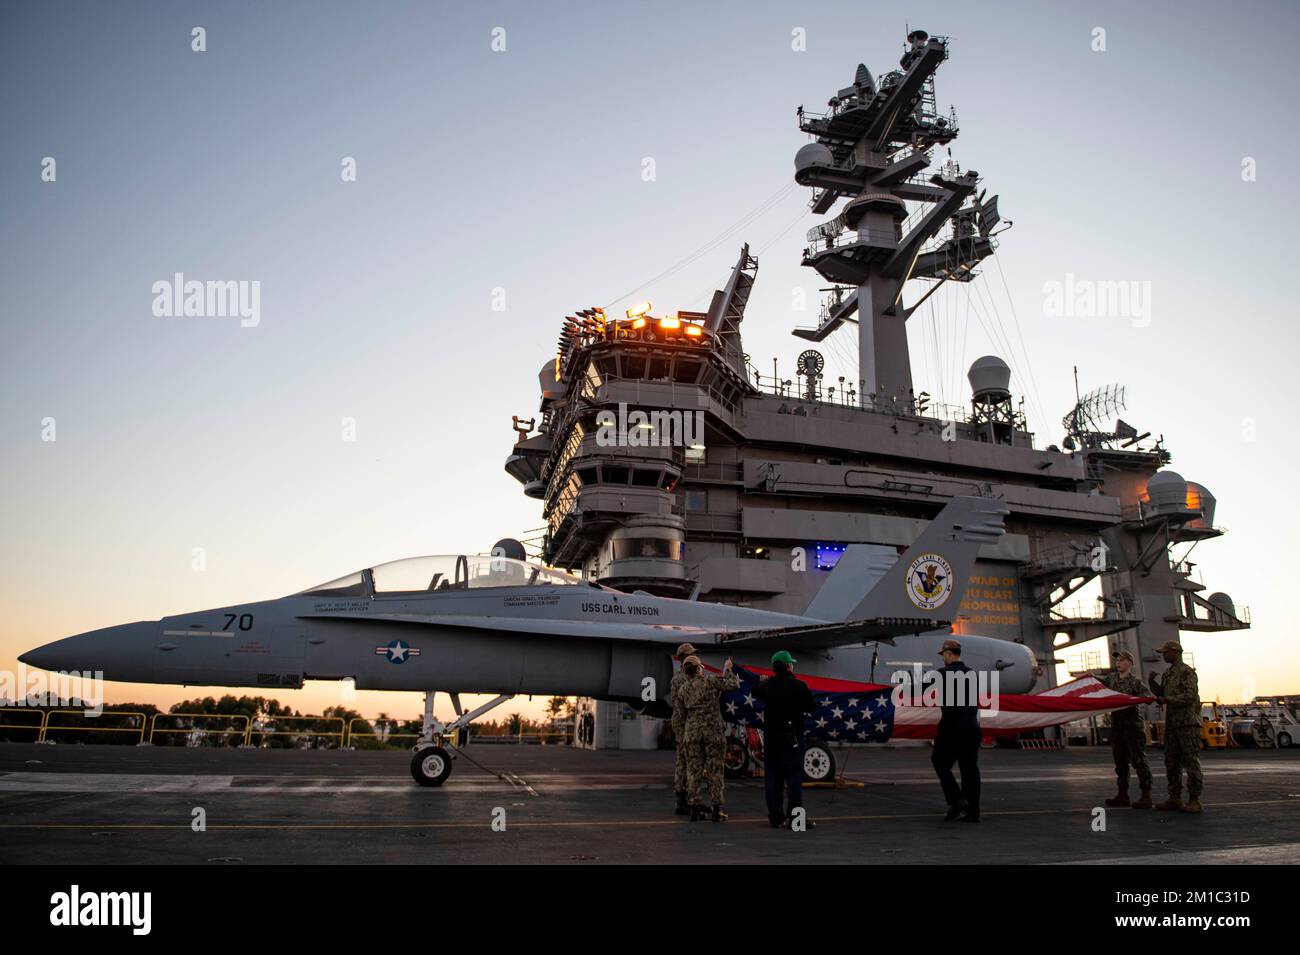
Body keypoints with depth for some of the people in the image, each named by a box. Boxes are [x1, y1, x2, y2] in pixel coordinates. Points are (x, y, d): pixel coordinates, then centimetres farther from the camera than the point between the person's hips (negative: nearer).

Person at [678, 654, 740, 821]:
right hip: (713, 731, -3)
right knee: (714, 770, 4)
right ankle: (716, 810, 3)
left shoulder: (683, 689, 7)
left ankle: (695, 809, 7)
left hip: (692, 732, 3)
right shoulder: (709, 680, -7)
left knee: (694, 770, 8)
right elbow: (734, 684, -8)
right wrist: (728, 670, 11)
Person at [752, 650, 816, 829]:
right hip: (792, 738, -4)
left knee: (772, 777, 10)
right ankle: (795, 818, -4)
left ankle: (775, 817, 13)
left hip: (771, 737, 4)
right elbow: (810, 707, -5)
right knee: (794, 777, -1)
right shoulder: (798, 686, -12)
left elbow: (755, 693, 22)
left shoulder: (767, 685, 1)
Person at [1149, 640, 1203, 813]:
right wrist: (1153, 682, 5)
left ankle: (1194, 801, -2)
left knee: (1191, 762, -5)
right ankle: (1175, 799, 12)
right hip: (1172, 723, 8)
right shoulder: (1167, 673, 18)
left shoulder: (1187, 672, -7)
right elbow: (1161, 695, 21)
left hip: (1188, 723, -8)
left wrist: (1167, 700, -17)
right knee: (1172, 763, 7)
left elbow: (1190, 696, -16)